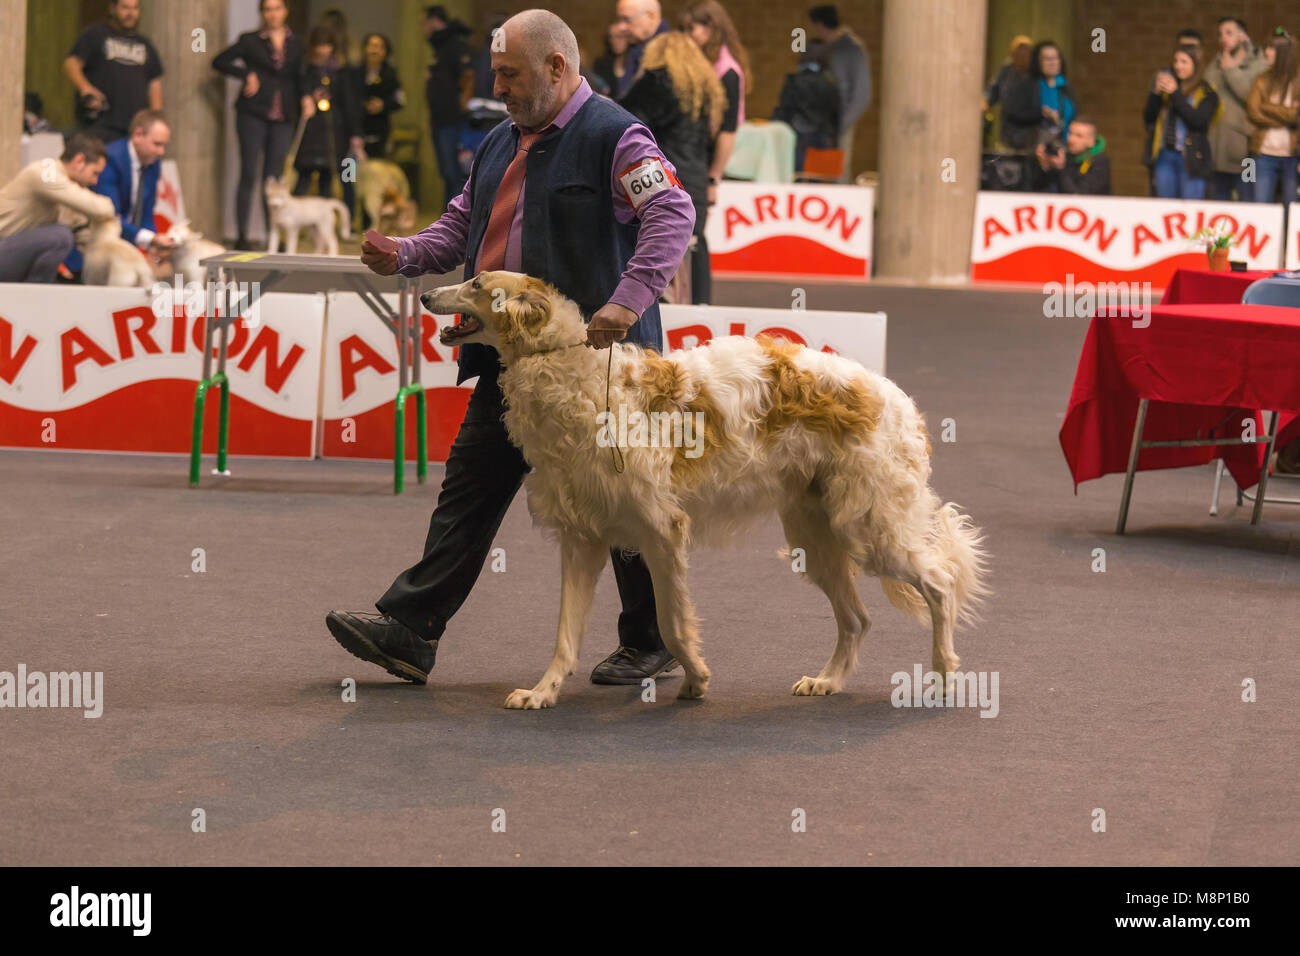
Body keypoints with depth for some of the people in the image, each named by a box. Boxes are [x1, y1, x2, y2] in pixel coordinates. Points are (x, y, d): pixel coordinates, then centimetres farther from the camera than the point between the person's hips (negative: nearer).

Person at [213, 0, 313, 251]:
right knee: (249, 174, -4)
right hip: (254, 114, -3)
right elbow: (219, 61, 0)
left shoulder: (295, 43, 12)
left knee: (274, 177, 6)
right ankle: (242, 236, -2)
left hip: (283, 117, 3)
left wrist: (305, 97, 4)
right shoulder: (250, 40, 1)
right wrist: (247, 75, -9)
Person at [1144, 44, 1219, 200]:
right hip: (1165, 155, 5)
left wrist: (1176, 94, -16)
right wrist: (1156, 93, -6)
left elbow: (1199, 120, -16)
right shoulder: (1166, 85, 14)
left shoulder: (1206, 93, -1)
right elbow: (1148, 118, 10)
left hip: (1190, 158, -5)